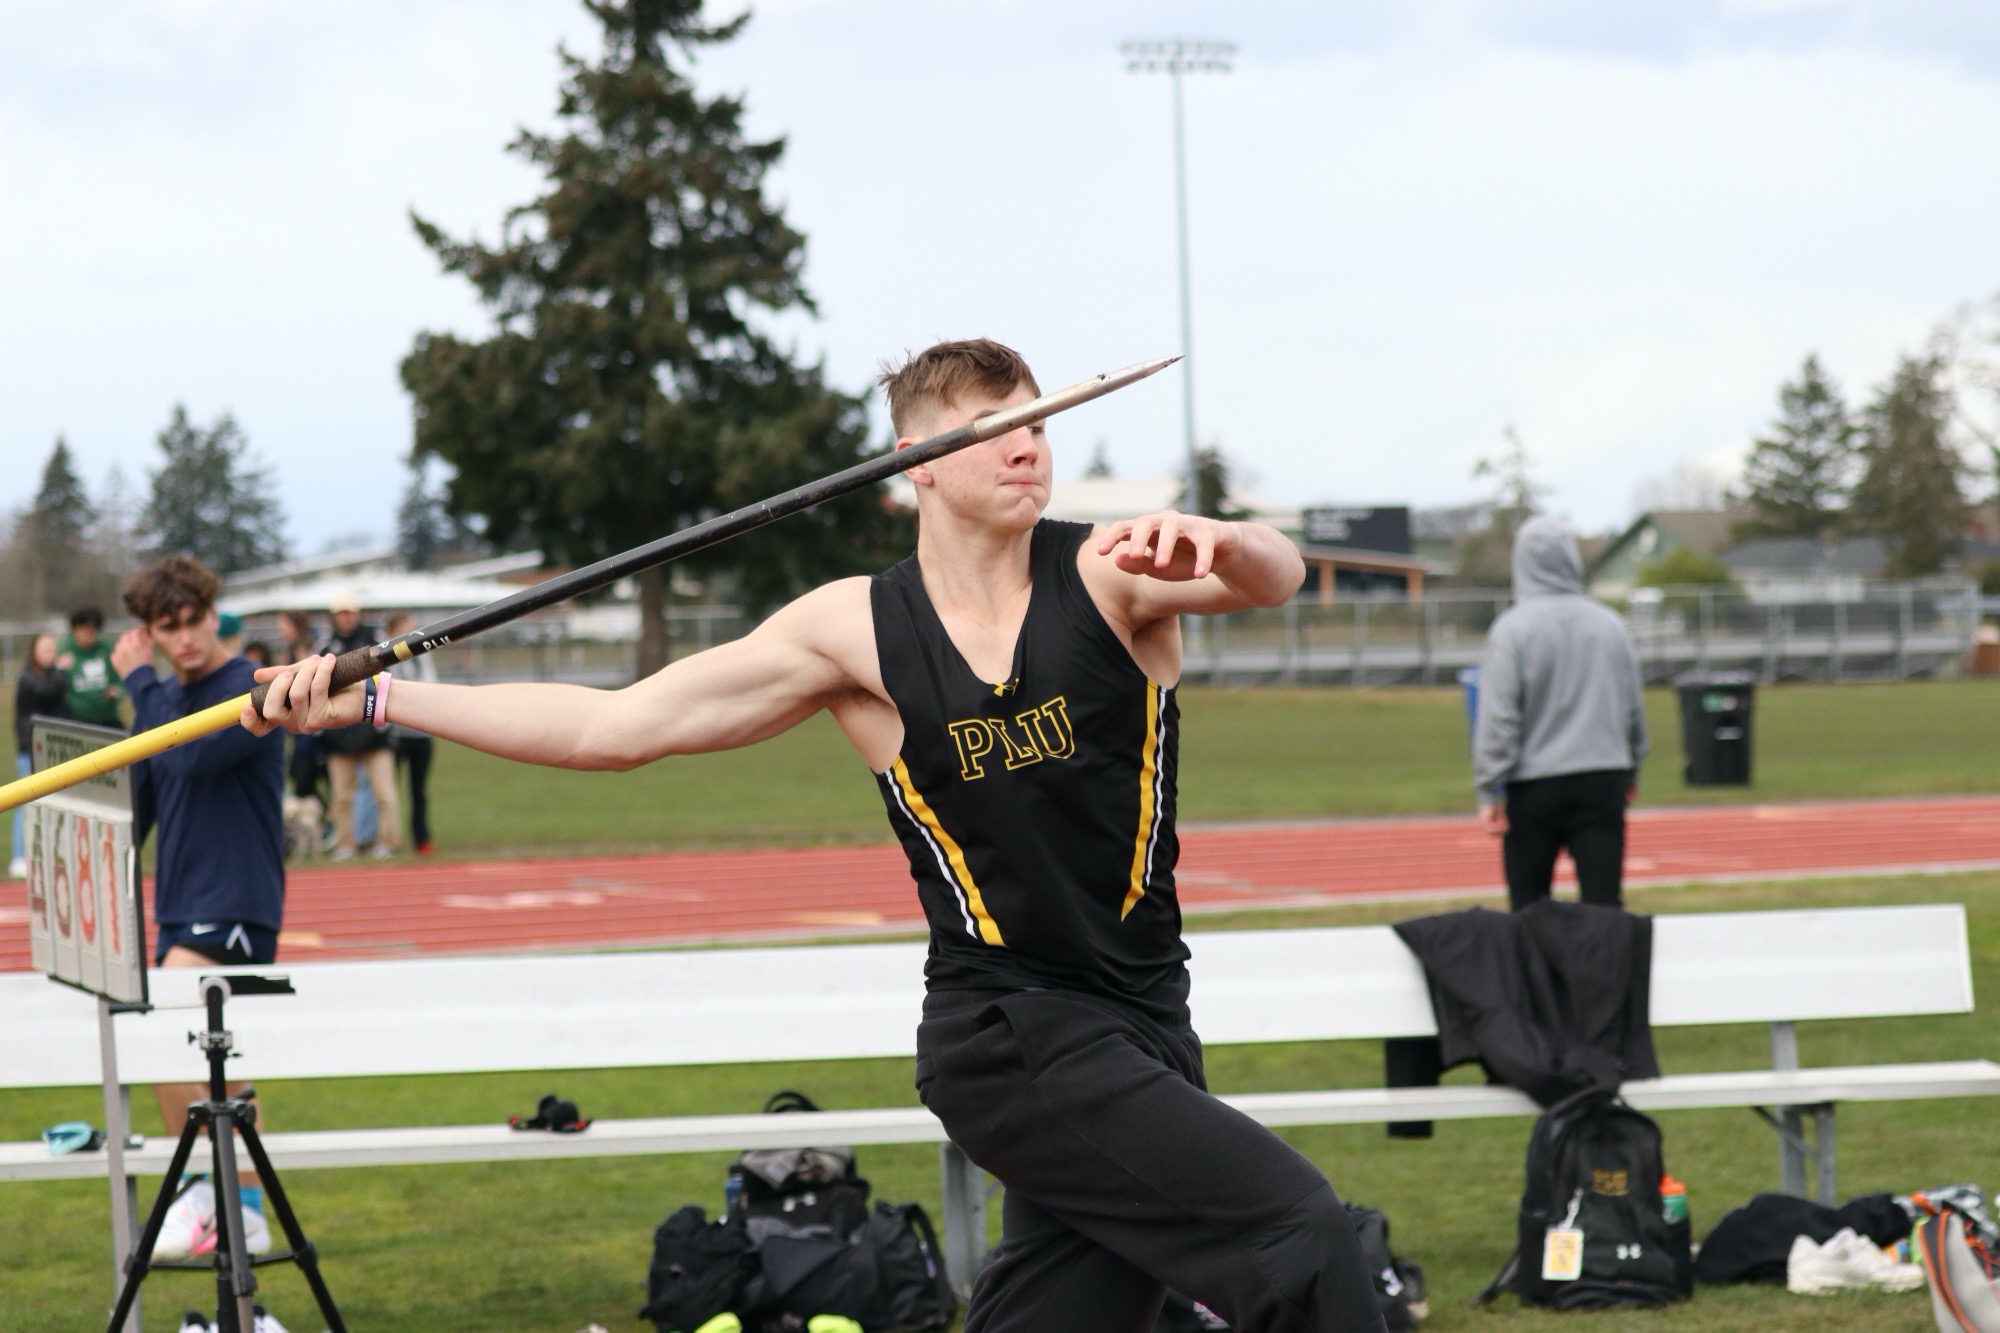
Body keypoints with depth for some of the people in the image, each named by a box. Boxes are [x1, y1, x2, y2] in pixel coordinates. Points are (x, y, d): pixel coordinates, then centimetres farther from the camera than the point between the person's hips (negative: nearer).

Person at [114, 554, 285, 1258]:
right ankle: (246, 1216, 17)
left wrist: (139, 682, -17)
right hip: (179, 905, 8)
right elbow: (137, 802, 21)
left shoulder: (249, 693, -11)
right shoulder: (162, 698, 13)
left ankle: (198, 1196, -13)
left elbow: (190, 758, -27)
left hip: (236, 908, -8)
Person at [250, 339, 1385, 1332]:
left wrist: (1208, 543, -47)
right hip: (1014, 1038, -3)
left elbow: (1277, 577, -23)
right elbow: (614, 727, -4)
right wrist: (374, 700, -9)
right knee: (1300, 1231, -19)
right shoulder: (857, 634, -5)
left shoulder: (1110, 571, -3)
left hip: (1142, 1024, 3)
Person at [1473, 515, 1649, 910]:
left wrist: (1490, 792, -6)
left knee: (1528, 906, 7)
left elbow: (1497, 718, -11)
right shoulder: (1610, 625, 6)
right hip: (1603, 781, 3)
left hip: (1534, 788, -3)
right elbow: (1634, 710, 15)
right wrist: (1631, 773, 28)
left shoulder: (1512, 630, -8)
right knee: (1604, 901, -2)